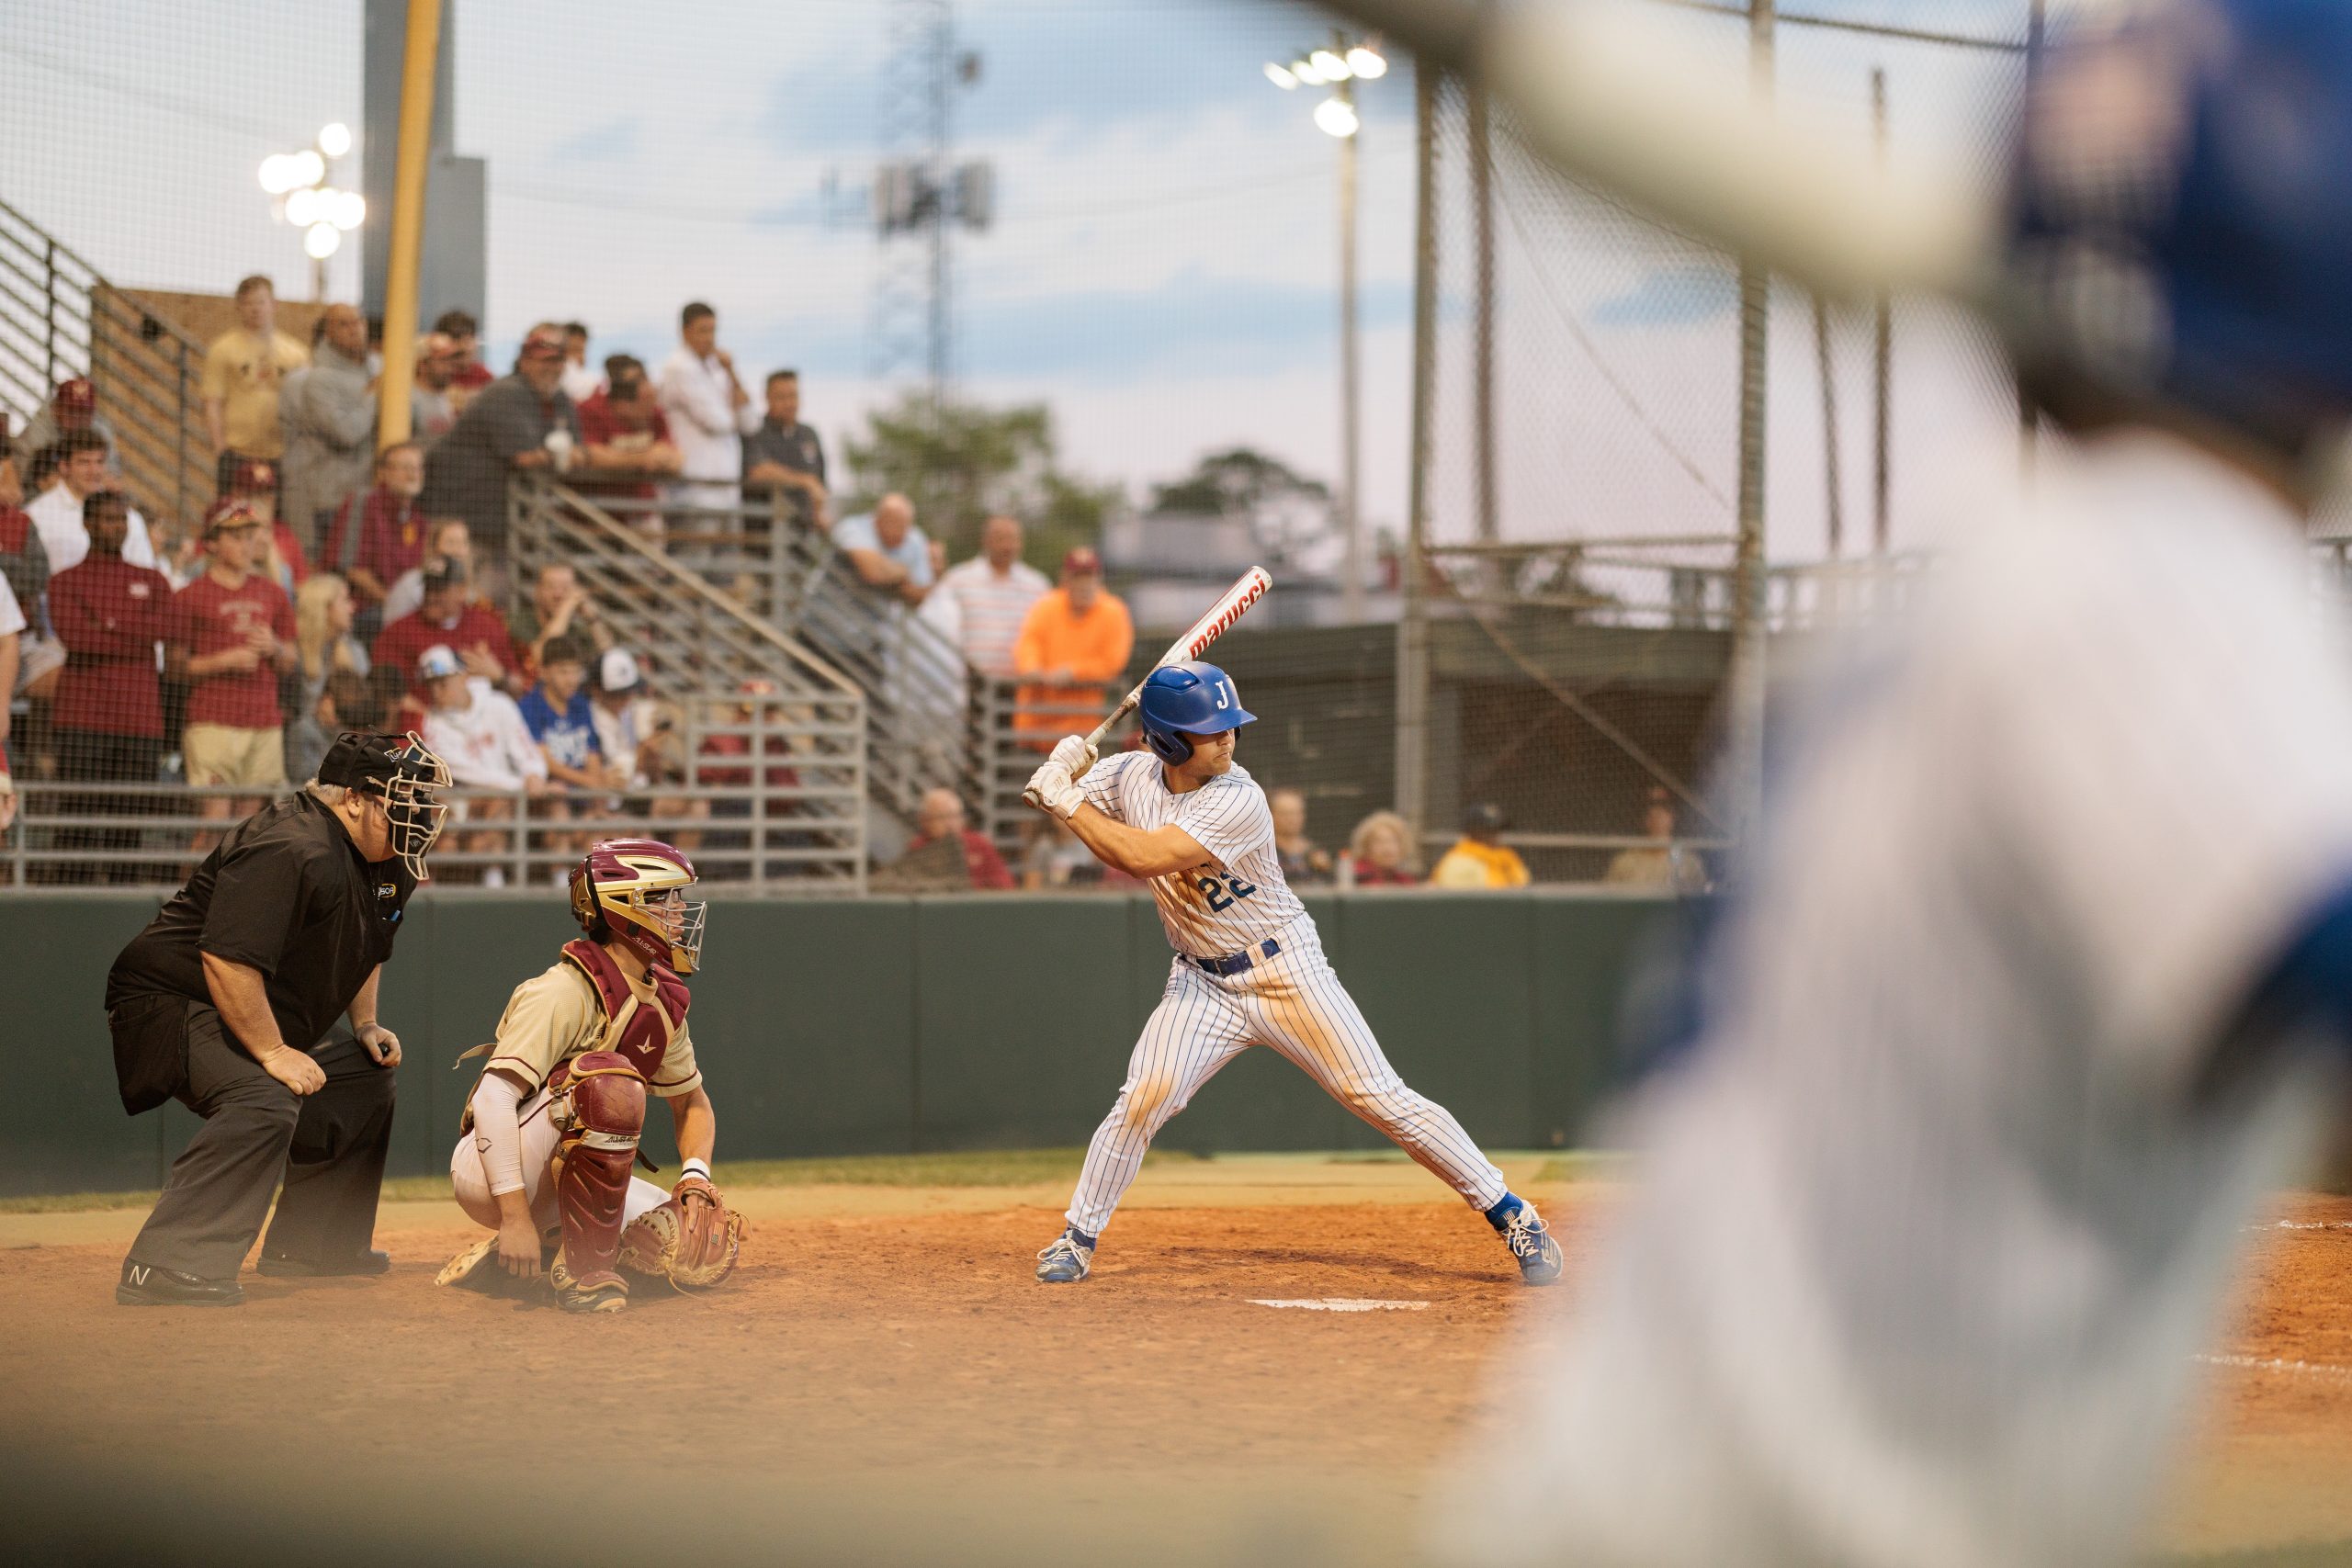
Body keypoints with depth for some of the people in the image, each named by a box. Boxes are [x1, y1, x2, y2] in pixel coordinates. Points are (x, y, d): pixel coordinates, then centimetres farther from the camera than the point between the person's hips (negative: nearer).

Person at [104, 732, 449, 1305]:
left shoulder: (381, 862, 7)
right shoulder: (290, 848, -27)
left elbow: (364, 949, 27)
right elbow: (226, 960, -34)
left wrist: (365, 1023, 12)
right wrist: (273, 1052, -29)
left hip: (266, 1027, 11)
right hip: (172, 1002, -11)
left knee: (365, 1076, 18)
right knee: (264, 1101, -34)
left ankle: (309, 1245, 25)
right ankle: (165, 1269, -40)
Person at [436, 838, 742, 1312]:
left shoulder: (663, 1002, 6)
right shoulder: (564, 993, -19)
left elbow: (692, 1102, 20)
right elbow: (493, 1099, -27)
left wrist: (696, 1176, -1)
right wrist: (515, 1216, -33)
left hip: (562, 1177, 8)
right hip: (490, 1174, -8)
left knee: (703, 1254, -8)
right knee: (610, 1079, -32)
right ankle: (583, 1270, -25)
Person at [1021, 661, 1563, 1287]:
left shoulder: (1238, 800, -24)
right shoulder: (1134, 774, -5)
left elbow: (1143, 857, -33)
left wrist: (1068, 802, -26)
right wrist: (1064, 771, -12)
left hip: (1288, 973, -4)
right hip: (1201, 984, 4)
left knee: (1380, 1098, -8)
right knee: (1144, 1096, -16)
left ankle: (1508, 1212, 0)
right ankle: (1078, 1238, 0)